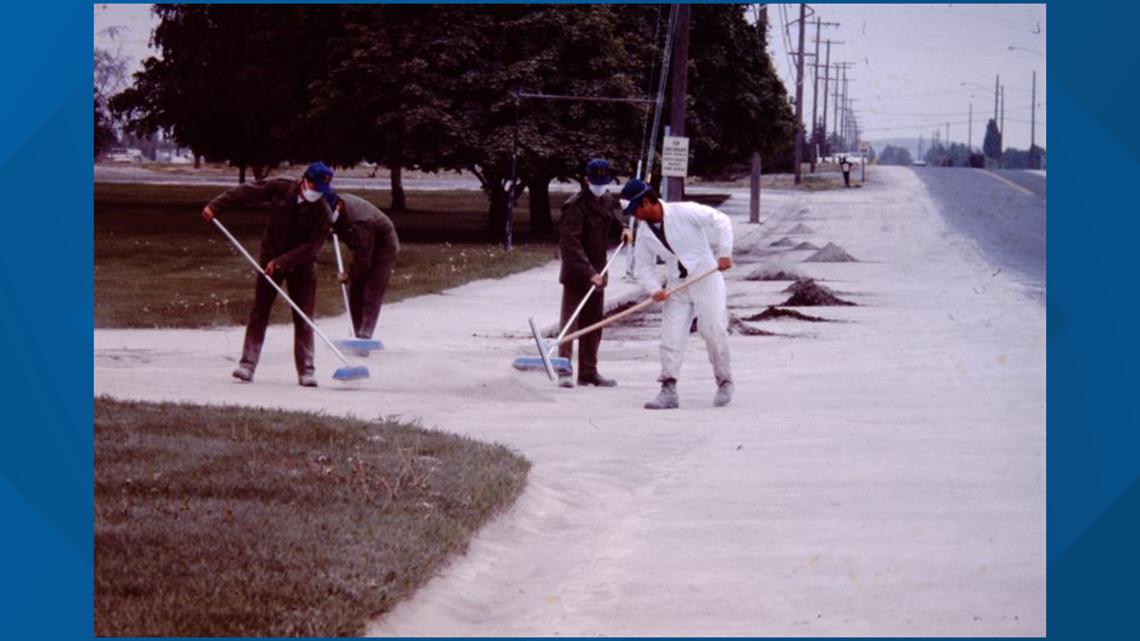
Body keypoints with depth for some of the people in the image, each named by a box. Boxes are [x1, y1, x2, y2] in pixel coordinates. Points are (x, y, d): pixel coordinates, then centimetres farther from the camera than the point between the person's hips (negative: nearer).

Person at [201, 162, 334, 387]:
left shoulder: (322, 212, -17)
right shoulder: (281, 188, -12)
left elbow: (311, 246, -20)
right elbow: (247, 192, -6)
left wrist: (281, 262, -27)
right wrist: (215, 206, -11)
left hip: (301, 265, -1)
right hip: (270, 260, 1)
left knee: (303, 320, -4)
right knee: (259, 313, -2)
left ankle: (306, 371, 1)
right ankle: (247, 364, -1)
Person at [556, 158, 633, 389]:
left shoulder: (607, 200, 6)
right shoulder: (575, 206, -19)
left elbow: (615, 218, 28)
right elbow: (571, 243, -27)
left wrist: (623, 229, 4)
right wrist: (588, 272, -35)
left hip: (597, 271, 8)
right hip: (576, 273, -8)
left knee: (594, 324, 12)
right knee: (570, 320, -9)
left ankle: (588, 372, 20)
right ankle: (564, 371, -11)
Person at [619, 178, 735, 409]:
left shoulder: (685, 212, -14)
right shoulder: (645, 234, 2)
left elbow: (721, 221, -11)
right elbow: (643, 266, 9)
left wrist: (724, 252, -18)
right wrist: (655, 289, -8)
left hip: (706, 280, -5)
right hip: (676, 288, 5)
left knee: (713, 330, -8)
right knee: (671, 337, -4)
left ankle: (725, 383, 8)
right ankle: (668, 390, -3)